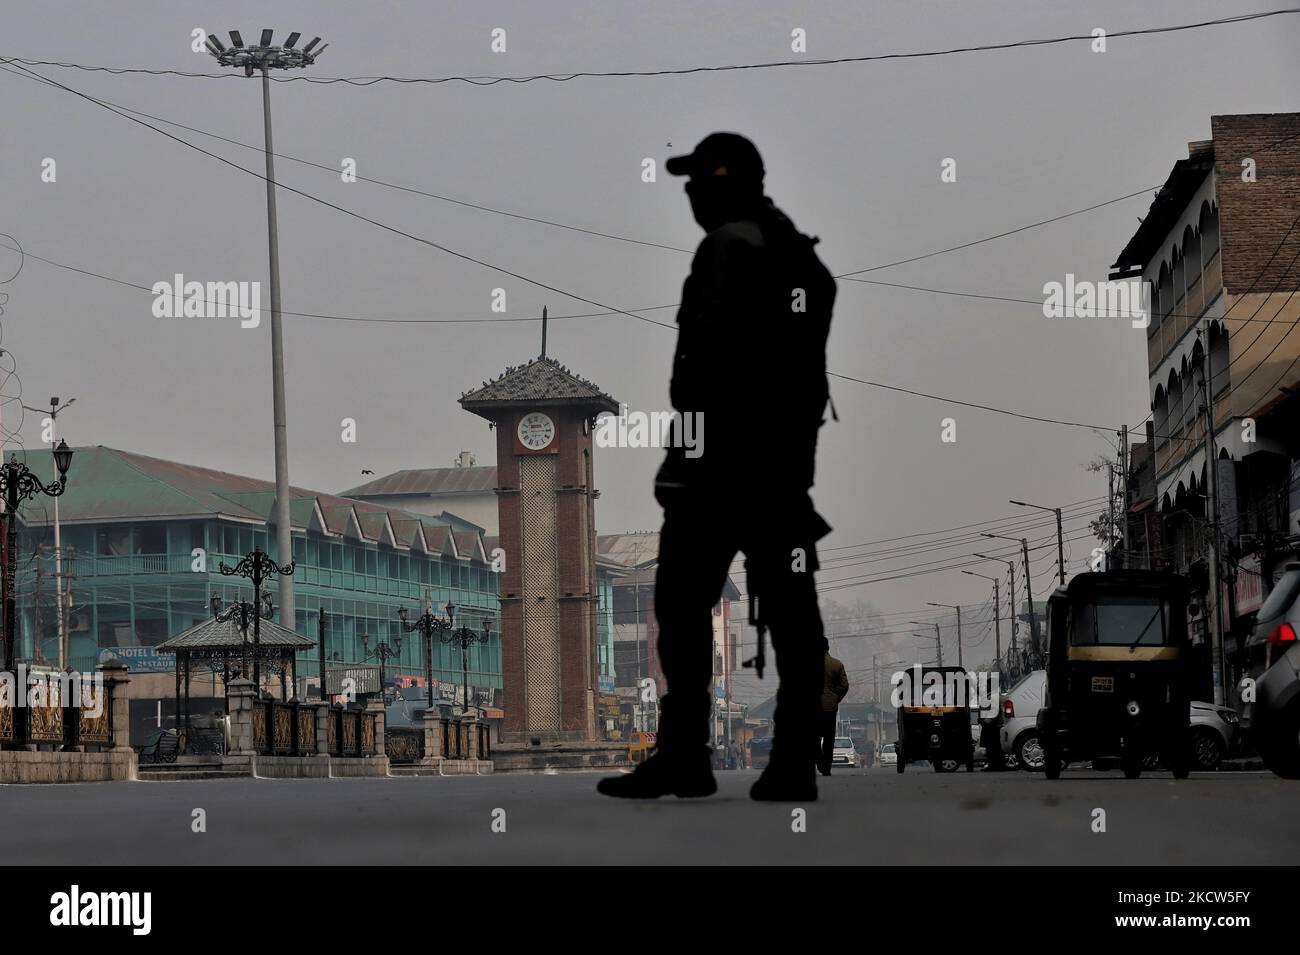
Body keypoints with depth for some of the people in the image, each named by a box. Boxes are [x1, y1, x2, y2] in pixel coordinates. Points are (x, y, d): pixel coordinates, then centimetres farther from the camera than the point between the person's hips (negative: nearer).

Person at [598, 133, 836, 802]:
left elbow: (710, 358, -17)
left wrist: (683, 455, -18)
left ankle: (684, 757, -6)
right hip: (790, 460, 8)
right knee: (790, 611, 4)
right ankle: (794, 764, 3)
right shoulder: (802, 253, 18)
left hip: (724, 457, -8)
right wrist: (797, 450, 19)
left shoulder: (730, 245, -8)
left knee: (683, 604, -3)